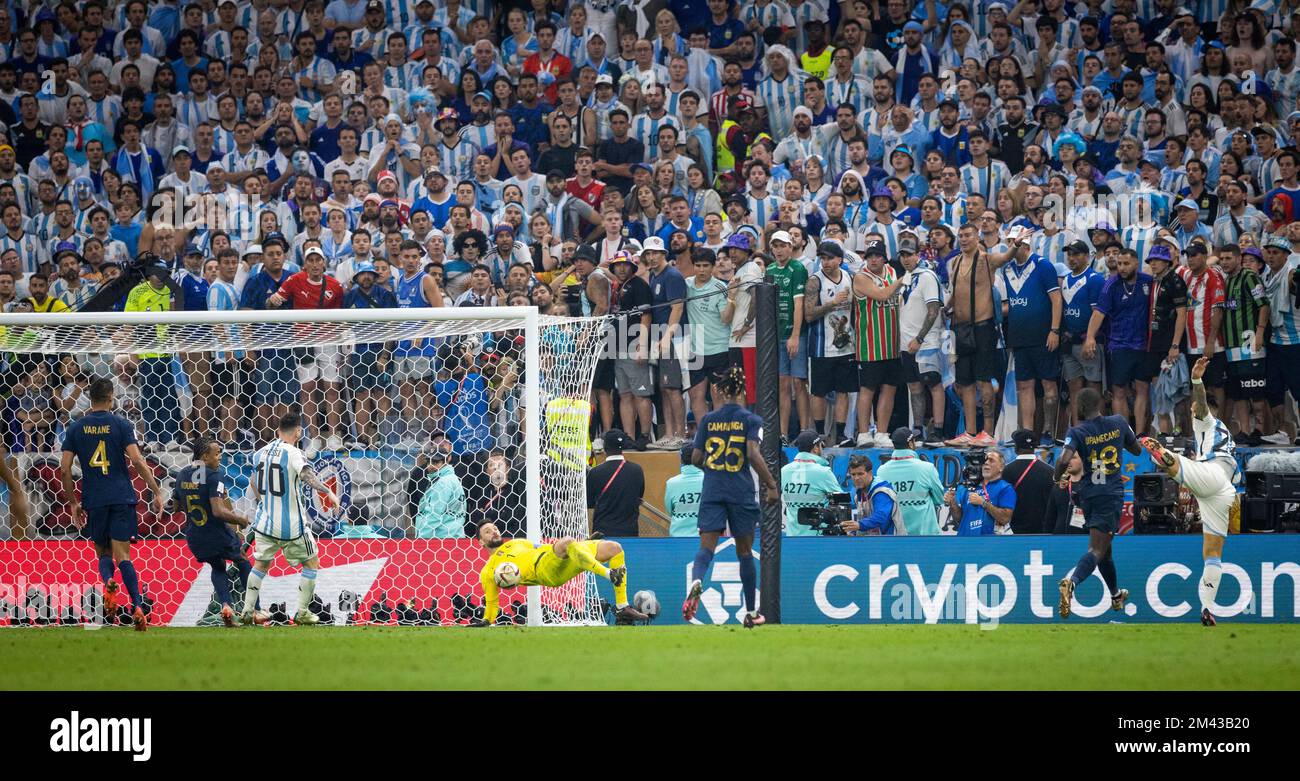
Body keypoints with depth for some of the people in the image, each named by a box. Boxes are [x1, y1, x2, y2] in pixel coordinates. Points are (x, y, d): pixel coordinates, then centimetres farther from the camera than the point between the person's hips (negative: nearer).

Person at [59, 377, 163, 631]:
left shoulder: (75, 427, 5)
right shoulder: (121, 424, -2)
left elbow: (64, 469, 3)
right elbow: (137, 461, -11)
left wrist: (73, 503, 12)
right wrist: (156, 492, -4)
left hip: (93, 501, 1)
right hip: (122, 497, -1)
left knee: (103, 552, 16)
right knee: (122, 555, 0)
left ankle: (108, 583, -17)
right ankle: (138, 609, -14)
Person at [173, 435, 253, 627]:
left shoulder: (182, 476, 3)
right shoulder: (214, 476, -20)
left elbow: (177, 505, 17)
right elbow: (219, 511, -27)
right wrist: (241, 520, -12)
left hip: (194, 539, 6)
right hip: (218, 535, -6)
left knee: (218, 568, 30)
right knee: (243, 564, 21)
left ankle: (225, 605, 8)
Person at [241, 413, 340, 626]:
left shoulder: (260, 454, 6)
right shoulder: (293, 454, -14)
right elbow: (306, 475, -33)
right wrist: (328, 491, -39)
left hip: (265, 522, 5)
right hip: (292, 524, -5)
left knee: (260, 565, 20)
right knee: (311, 564, 12)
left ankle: (247, 611, 15)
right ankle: (302, 613, 11)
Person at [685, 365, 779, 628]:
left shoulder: (708, 419, 5)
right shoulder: (751, 420, -3)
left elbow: (696, 458, 6)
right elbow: (753, 454, -16)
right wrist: (771, 485, -10)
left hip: (711, 491, 1)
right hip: (741, 493, -1)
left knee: (707, 546, -5)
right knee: (745, 552, 11)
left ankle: (696, 582, -39)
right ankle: (751, 612, 18)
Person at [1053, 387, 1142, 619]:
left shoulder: (1077, 432, -8)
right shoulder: (1119, 423, -1)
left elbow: (1064, 460, -23)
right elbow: (1137, 450, 14)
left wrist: (1057, 478, -4)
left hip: (1089, 495, 1)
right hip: (1112, 496, -1)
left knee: (1103, 547, 21)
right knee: (1096, 550, -10)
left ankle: (1116, 595, 36)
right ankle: (1072, 581, -37)